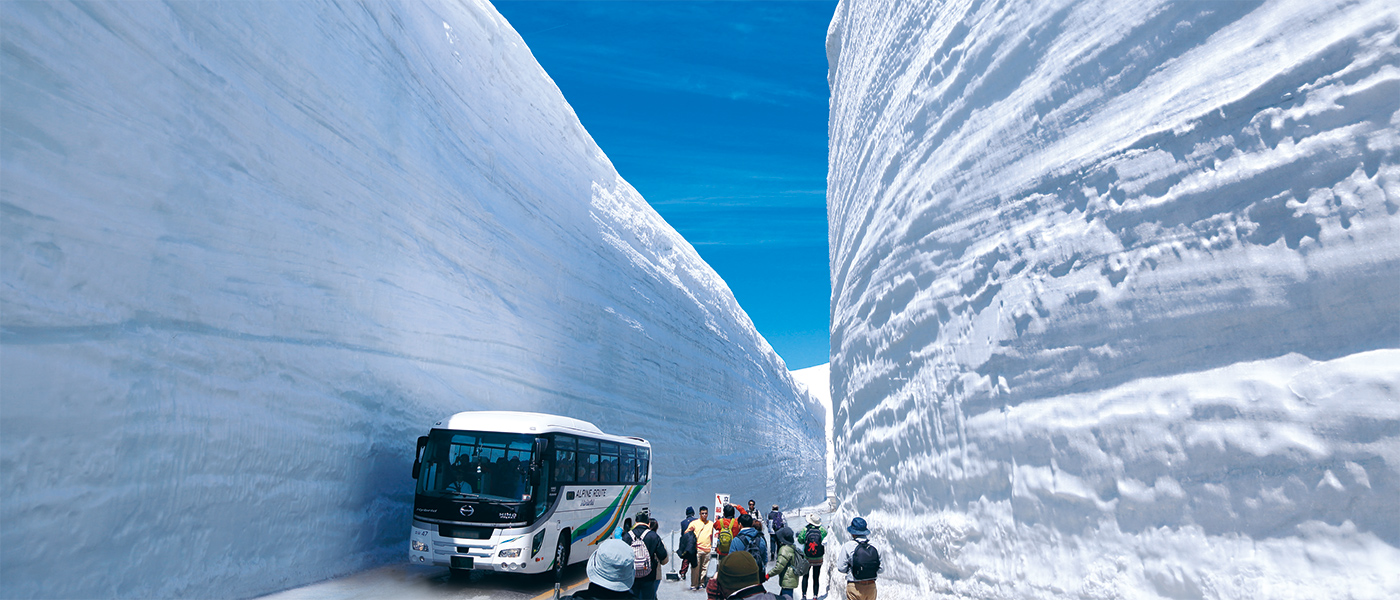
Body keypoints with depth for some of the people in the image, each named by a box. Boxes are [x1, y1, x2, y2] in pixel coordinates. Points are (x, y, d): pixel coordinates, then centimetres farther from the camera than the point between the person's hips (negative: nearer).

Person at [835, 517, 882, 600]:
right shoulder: (874, 547, -3)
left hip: (855, 587, -3)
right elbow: (881, 569, 2)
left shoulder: (848, 546, -12)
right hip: (871, 587, 3)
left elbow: (841, 568, -8)